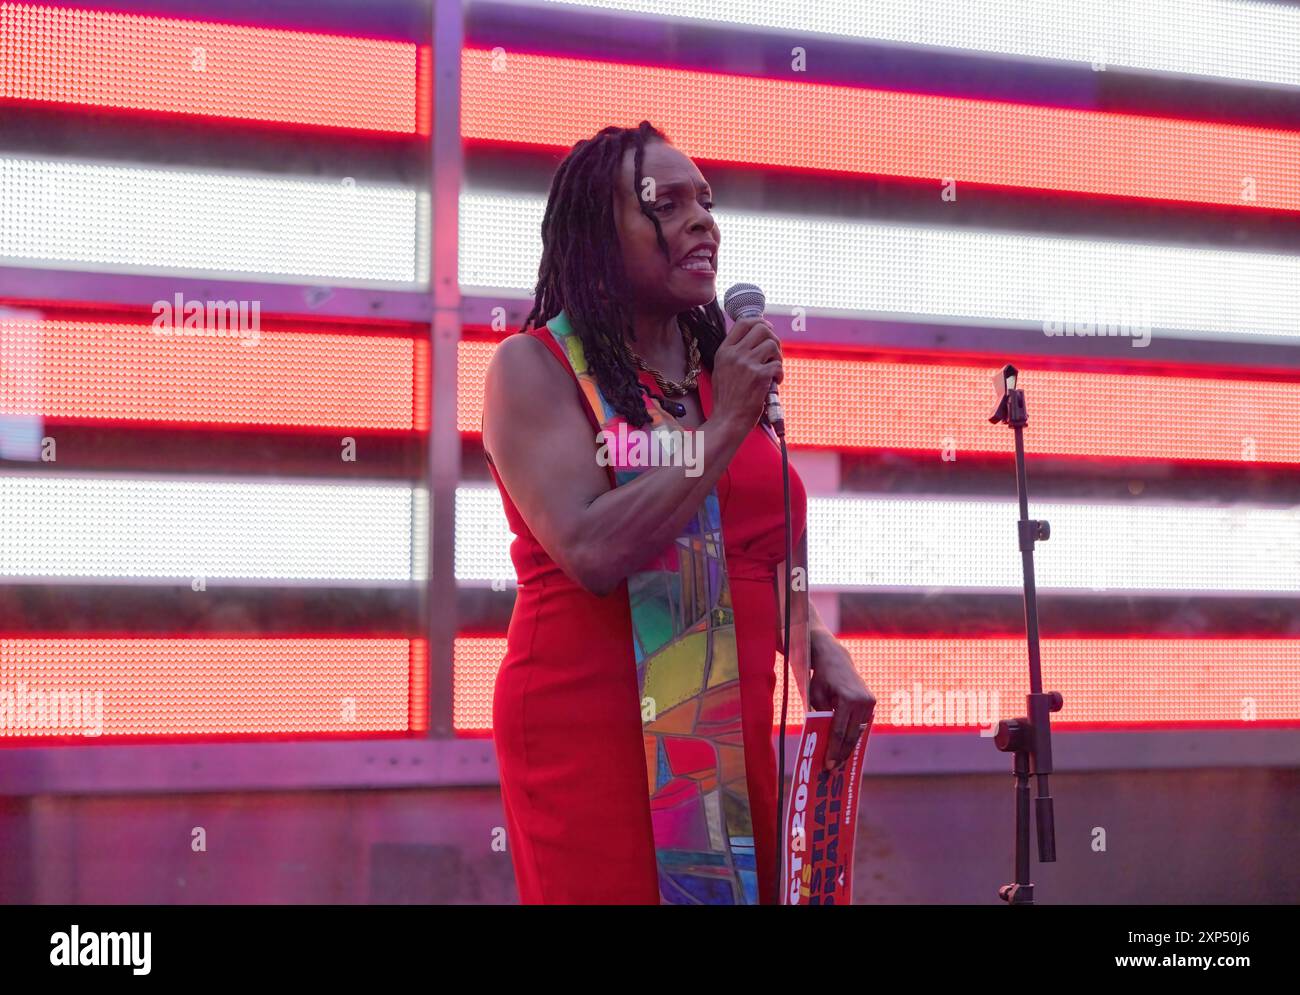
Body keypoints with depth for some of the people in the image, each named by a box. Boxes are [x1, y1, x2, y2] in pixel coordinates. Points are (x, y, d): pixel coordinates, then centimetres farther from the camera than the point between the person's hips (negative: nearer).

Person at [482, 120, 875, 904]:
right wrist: (724, 428, -13)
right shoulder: (536, 366, -5)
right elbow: (593, 554, -18)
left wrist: (822, 652, 4)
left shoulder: (726, 365, 12)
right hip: (594, 732, -6)